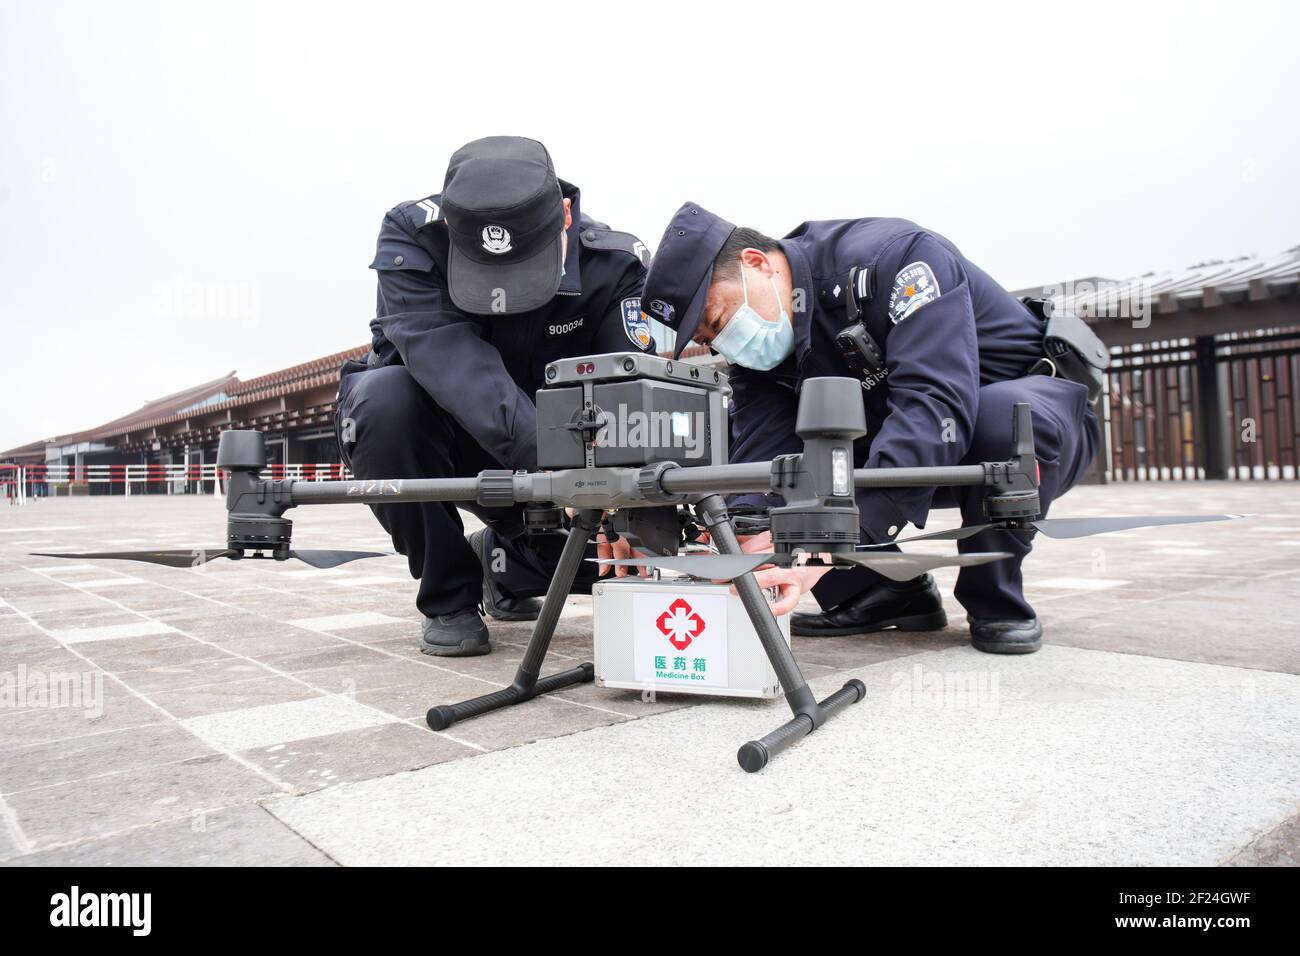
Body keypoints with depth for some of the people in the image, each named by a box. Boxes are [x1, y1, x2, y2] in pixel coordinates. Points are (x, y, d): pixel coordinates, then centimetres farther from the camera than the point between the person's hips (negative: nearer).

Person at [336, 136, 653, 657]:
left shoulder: (614, 263, -19)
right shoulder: (412, 234, -24)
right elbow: (449, 361, -41)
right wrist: (550, 451, -56)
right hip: (438, 427, -1)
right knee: (384, 398, -35)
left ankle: (509, 562, 18)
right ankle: (447, 598, -13)